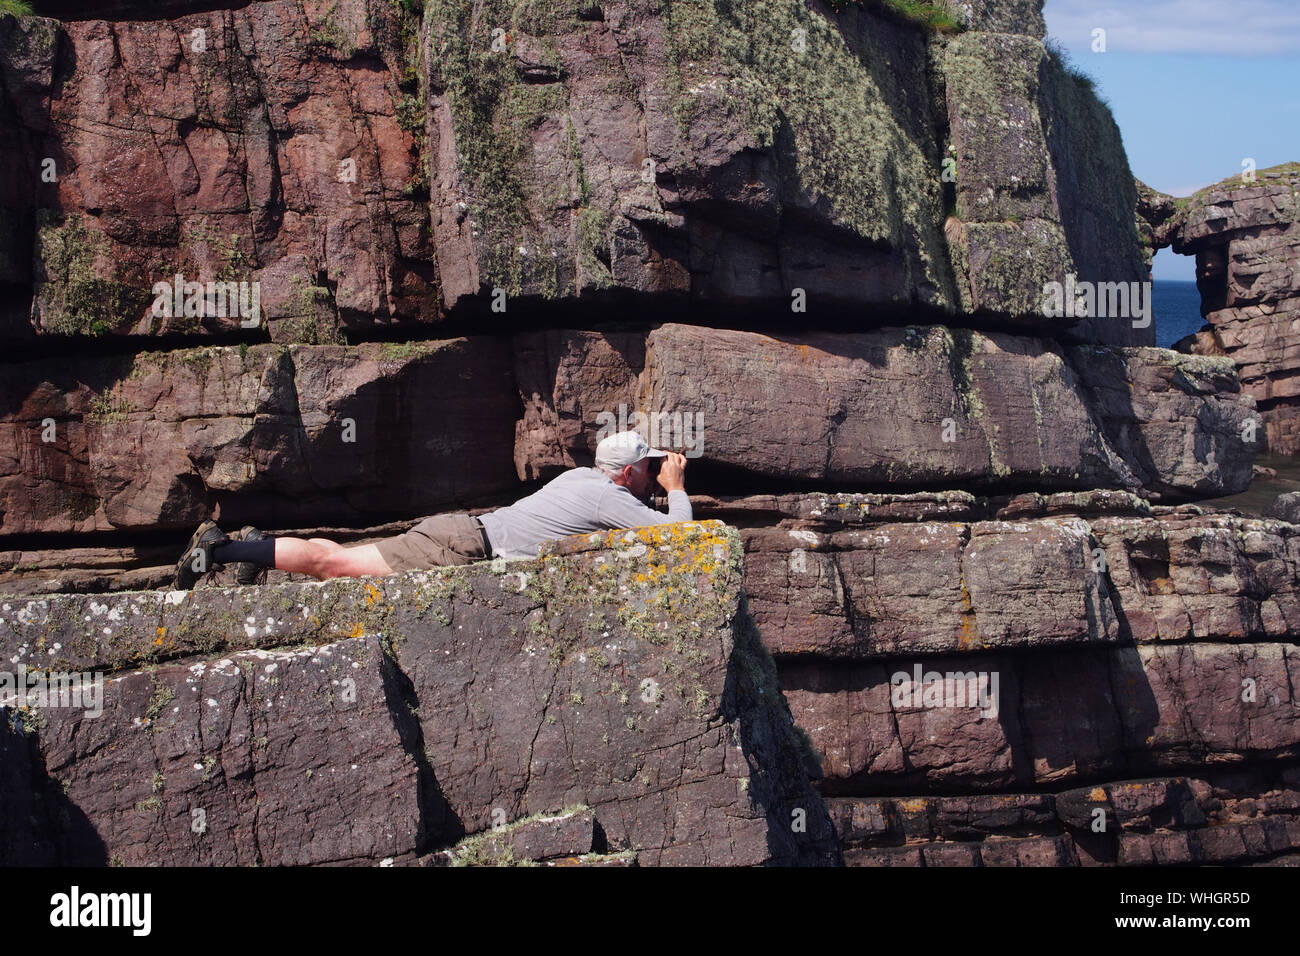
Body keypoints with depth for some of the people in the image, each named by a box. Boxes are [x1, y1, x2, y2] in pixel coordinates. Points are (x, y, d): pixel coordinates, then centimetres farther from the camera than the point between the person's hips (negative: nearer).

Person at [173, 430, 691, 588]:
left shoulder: (580, 475, 19)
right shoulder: (610, 498, -7)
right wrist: (676, 488, 8)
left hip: (463, 528, 8)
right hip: (464, 548, -8)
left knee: (338, 559, 13)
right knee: (331, 562, -9)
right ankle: (221, 547, -10)